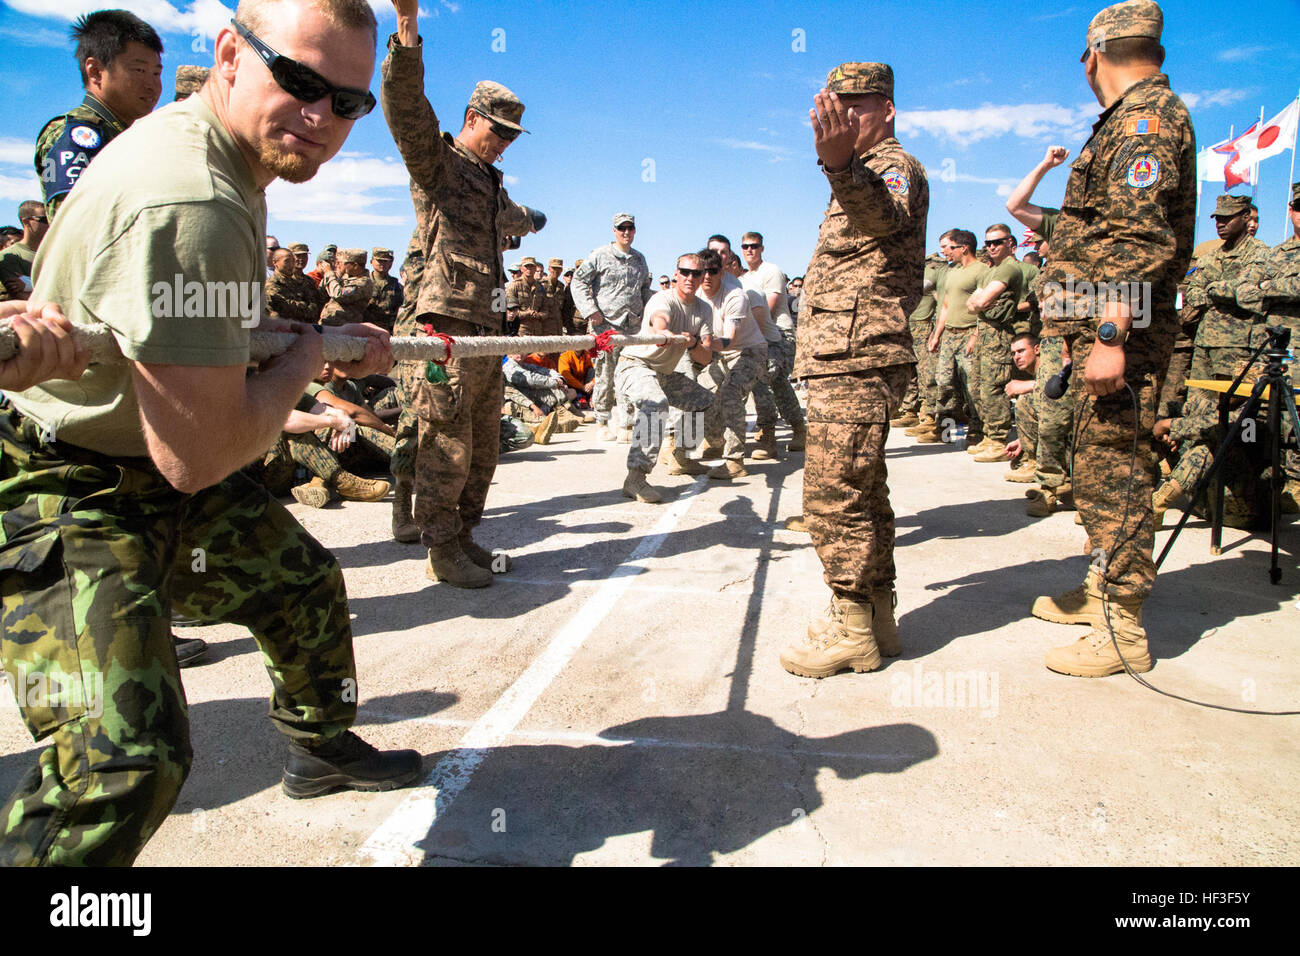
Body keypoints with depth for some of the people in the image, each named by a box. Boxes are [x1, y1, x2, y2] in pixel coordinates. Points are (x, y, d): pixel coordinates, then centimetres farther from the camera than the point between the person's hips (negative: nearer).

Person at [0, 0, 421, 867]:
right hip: (70, 497, -10)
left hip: (155, 471, 10)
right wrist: (308, 356, -15)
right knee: (128, 758, -24)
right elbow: (197, 454, -30)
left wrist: (335, 340, 11)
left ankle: (324, 748, 48)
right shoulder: (190, 204, -32)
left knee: (305, 584, 23)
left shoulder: (221, 151, 3)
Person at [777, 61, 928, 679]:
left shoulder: (896, 166, -8)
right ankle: (876, 618, 23)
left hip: (856, 364, -11)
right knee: (860, 491, 14)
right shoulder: (865, 176, 25)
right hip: (845, 360, 11)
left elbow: (886, 215, -34)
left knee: (834, 496, -9)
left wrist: (839, 164, -52)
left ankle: (851, 630, 0)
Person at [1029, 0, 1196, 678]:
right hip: (1105, 325, 11)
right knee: (1101, 462, 16)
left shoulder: (1148, 116, -10)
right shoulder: (1133, 121, 22)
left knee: (1113, 468, -9)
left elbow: (1140, 239, -23)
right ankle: (1104, 588, 29)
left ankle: (1123, 630, -2)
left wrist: (1110, 335, -29)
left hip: (1120, 331, -11)